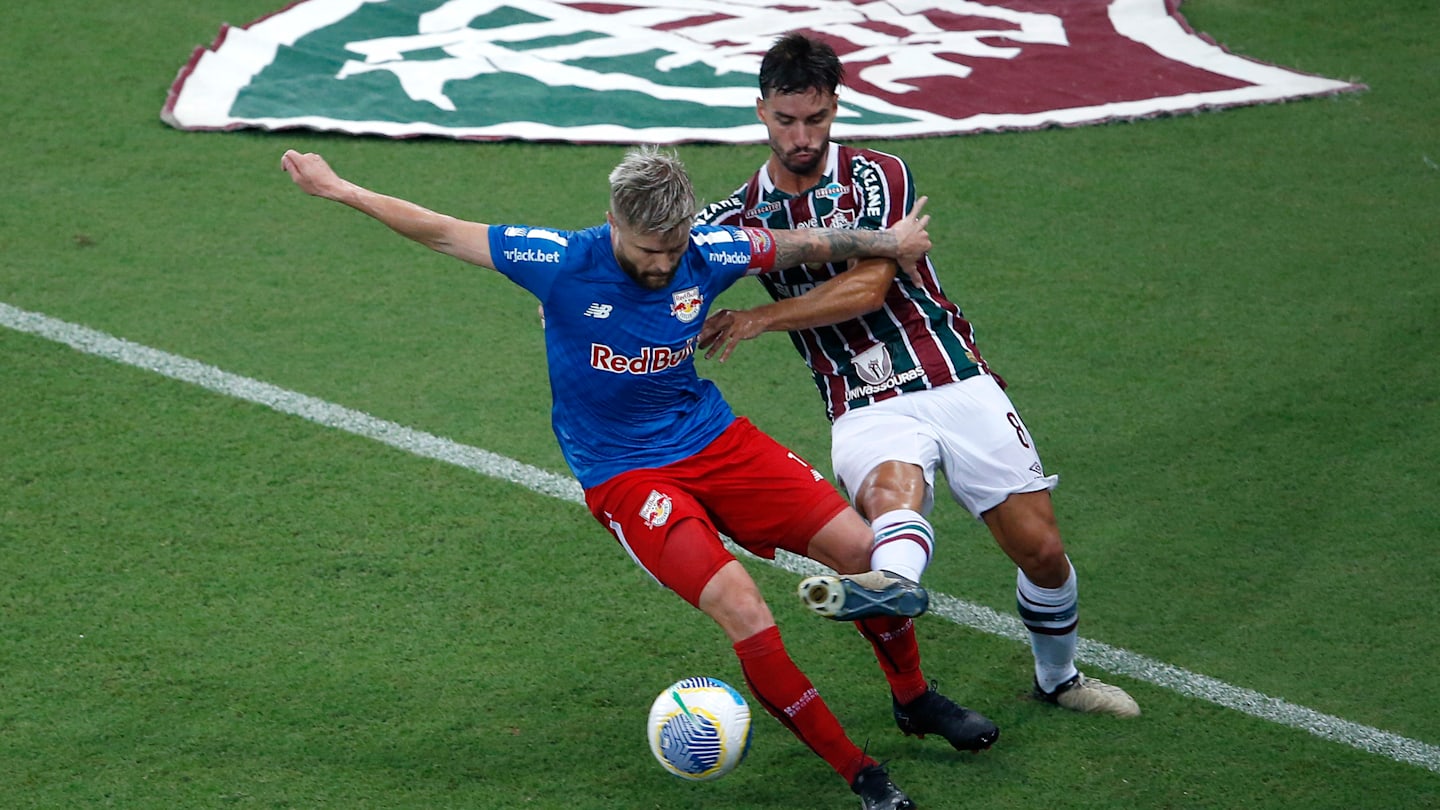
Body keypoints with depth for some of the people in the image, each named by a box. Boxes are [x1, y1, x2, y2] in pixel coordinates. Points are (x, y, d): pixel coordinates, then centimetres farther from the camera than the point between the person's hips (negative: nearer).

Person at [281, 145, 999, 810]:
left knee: (860, 547, -5)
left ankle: (914, 697, 25)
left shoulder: (709, 253, -9)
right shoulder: (563, 263, -17)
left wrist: (890, 241, 16)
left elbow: (807, 243, 9)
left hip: (714, 439, 4)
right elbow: (441, 232, -10)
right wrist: (339, 190, -9)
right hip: (623, 475, -4)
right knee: (741, 608, -24)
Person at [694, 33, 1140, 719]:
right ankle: (892, 587, -70)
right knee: (893, 494, -36)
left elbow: (866, 287, -12)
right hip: (864, 411, 0)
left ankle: (1058, 678, 26)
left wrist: (757, 320, -15)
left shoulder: (878, 176, -2)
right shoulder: (741, 213, 8)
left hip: (957, 384, 0)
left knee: (1041, 550, 0)